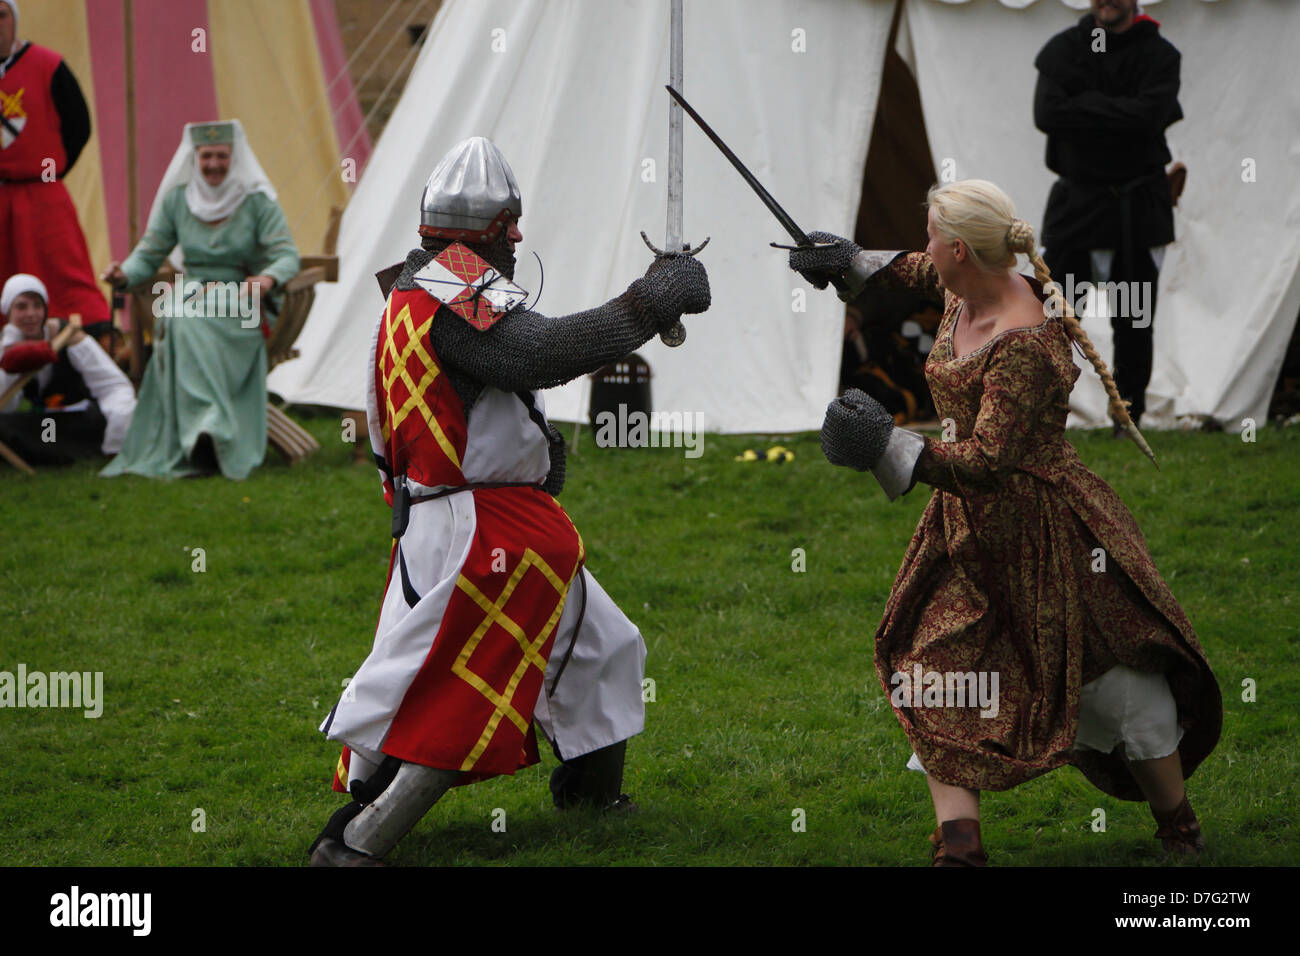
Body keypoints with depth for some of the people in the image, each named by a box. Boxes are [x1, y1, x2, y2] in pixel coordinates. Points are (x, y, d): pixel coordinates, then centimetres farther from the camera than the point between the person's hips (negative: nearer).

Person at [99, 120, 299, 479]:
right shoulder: (176, 200, 7)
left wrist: (269, 278, -32)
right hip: (191, 294, 3)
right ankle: (205, 426, -42)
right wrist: (125, 274, -14)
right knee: (180, 325, -34)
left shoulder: (257, 202, -2)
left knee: (192, 321, -36)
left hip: (243, 304, -3)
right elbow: (149, 253, 9)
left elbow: (287, 254, -9)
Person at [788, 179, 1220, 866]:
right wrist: (851, 261, 32)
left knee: (1118, 680, 6)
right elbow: (924, 273, 23)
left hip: (1038, 522, -9)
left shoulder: (1024, 345, -31)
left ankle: (1179, 830, 19)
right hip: (968, 526, 9)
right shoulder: (964, 292, -4)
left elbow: (987, 463, -36)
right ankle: (959, 844, -1)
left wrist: (888, 448, -44)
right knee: (936, 661, 2)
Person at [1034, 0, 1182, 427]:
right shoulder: (1063, 50, 2)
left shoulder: (1158, 55, -2)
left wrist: (1085, 106, -15)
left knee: (1135, 327, 5)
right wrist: (1117, 112, -16)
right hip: (1076, 201, 0)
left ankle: (1129, 421, 15)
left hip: (1139, 211, 0)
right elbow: (1047, 115, -15)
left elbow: (1148, 117, -20)